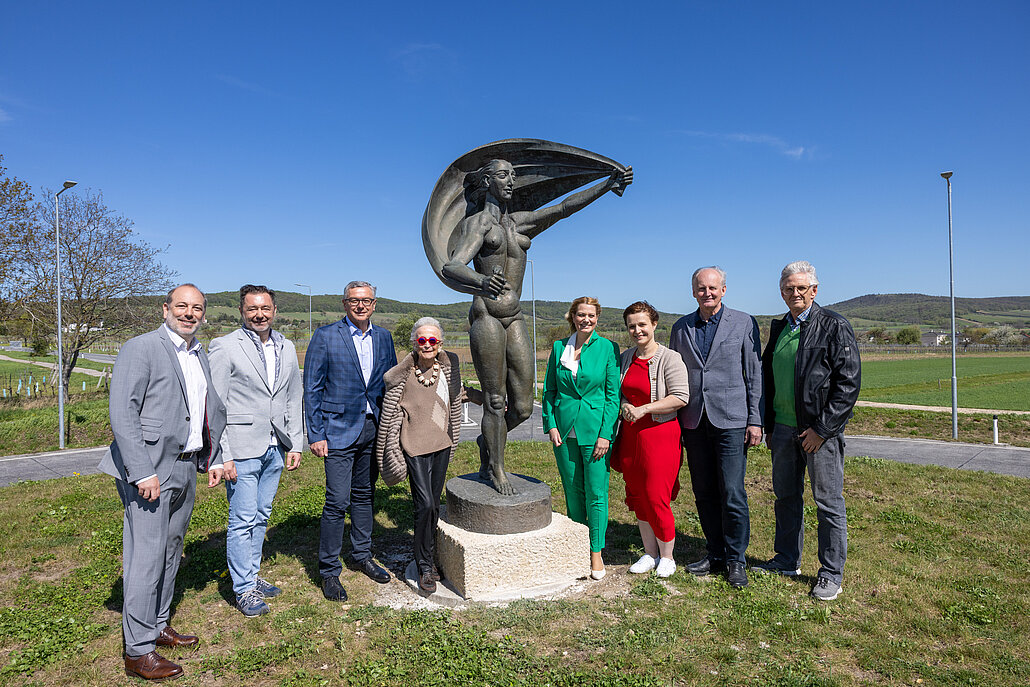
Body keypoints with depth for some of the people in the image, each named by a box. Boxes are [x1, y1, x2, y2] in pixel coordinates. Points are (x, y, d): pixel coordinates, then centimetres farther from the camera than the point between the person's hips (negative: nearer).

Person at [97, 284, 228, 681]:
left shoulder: (200, 356, 14)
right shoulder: (141, 349, -10)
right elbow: (122, 414, -16)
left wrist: (211, 459, 15)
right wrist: (143, 472, -21)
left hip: (185, 469, 8)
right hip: (150, 470, -8)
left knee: (170, 551, 17)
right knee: (146, 557, -2)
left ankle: (158, 626, 33)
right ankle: (138, 651, 10)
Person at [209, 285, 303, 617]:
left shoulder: (286, 348, 10)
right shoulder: (224, 347, -7)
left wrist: (295, 444, 9)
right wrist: (222, 455, -13)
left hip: (275, 448, 6)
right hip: (242, 448, -5)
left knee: (261, 516, 16)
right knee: (243, 520, 1)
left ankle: (252, 573, 32)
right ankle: (244, 588, 15)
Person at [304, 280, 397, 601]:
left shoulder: (383, 337, 8)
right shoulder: (325, 336, -6)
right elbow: (312, 388, -5)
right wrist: (316, 435, -10)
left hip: (374, 429, 5)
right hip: (340, 430, -4)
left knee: (364, 495, 16)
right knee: (337, 501, -4)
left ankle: (362, 555, 32)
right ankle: (329, 571, 12)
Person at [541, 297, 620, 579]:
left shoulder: (608, 348, -3)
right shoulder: (559, 347, 5)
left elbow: (613, 394, -4)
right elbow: (549, 390, 9)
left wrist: (605, 434, -10)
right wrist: (550, 425, 0)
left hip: (595, 429, -3)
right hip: (564, 431, 3)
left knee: (596, 493, 1)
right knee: (573, 492, 12)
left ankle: (596, 552, 17)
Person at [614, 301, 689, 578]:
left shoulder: (669, 358, -10)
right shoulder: (625, 357, 9)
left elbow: (681, 397, -16)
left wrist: (643, 409, -18)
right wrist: (624, 405, -2)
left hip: (659, 434, -6)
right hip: (630, 433, 6)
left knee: (657, 498, -2)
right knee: (637, 496, 11)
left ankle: (667, 557, 19)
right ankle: (650, 553, 27)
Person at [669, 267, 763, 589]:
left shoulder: (744, 323, 2)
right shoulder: (680, 328, 10)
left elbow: (755, 375, 1)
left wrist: (755, 421, -5)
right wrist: (676, 423, 9)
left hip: (731, 420, -3)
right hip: (695, 423, 3)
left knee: (732, 494, -3)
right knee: (704, 494, 9)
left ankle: (736, 559, 14)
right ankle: (715, 554, 24)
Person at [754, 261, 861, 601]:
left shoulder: (834, 326, -6)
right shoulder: (778, 328, 12)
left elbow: (849, 382, -11)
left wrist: (821, 428, -15)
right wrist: (769, 426, 12)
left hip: (820, 430, -5)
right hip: (783, 429, 6)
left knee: (829, 503, 4)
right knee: (786, 497, 14)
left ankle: (831, 574, 19)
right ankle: (787, 561, 30)